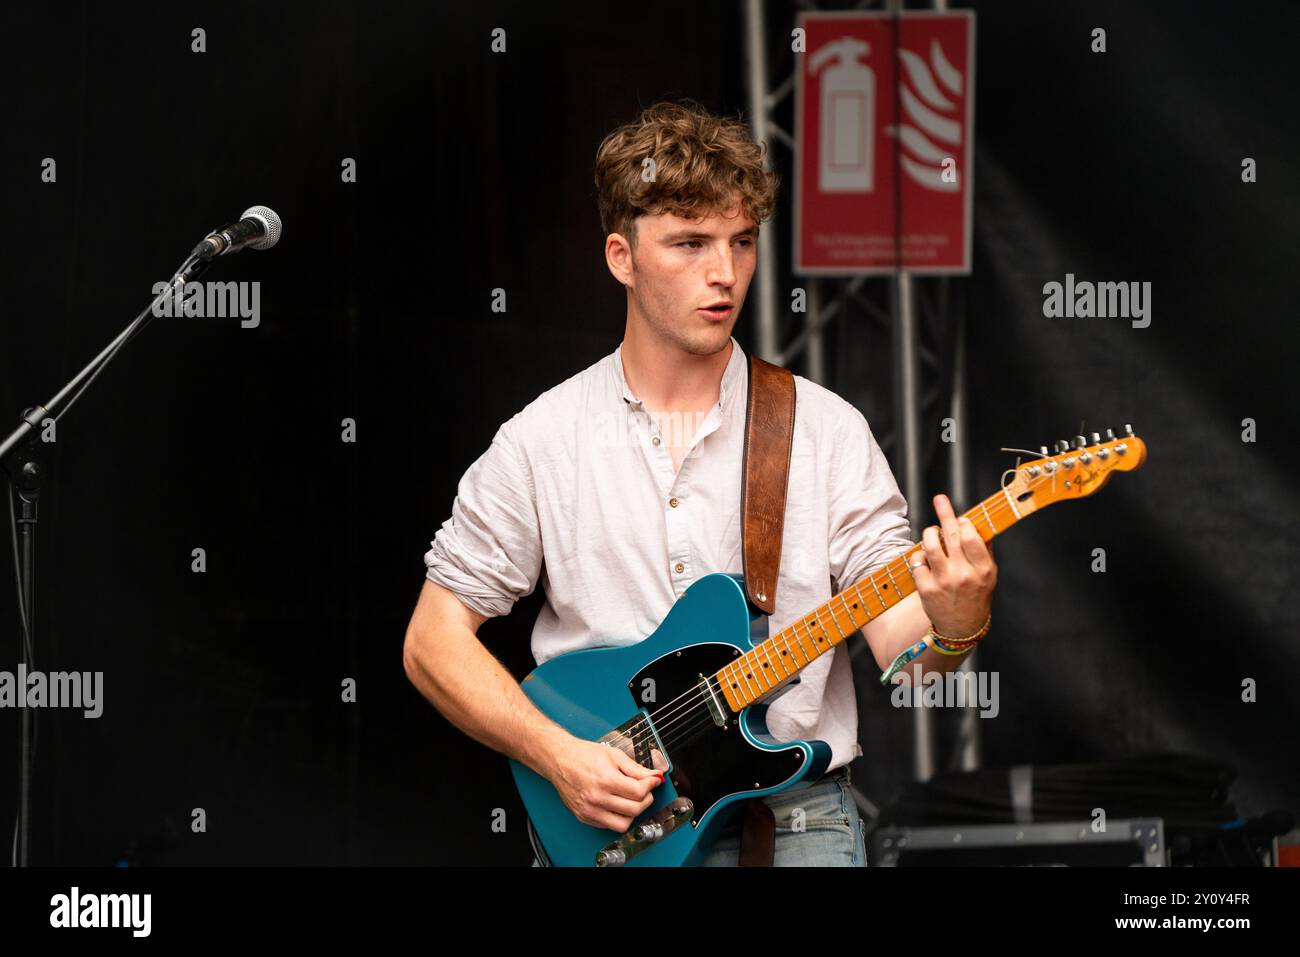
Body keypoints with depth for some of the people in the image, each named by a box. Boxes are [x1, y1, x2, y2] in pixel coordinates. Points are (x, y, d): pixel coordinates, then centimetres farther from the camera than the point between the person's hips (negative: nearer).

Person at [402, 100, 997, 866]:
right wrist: (558, 754, -7)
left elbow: (899, 642, -1)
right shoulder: (542, 442, 5)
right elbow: (435, 639, 6)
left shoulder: (828, 430, 5)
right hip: (604, 828, 0)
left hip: (793, 820, 0)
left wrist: (951, 627, -23)